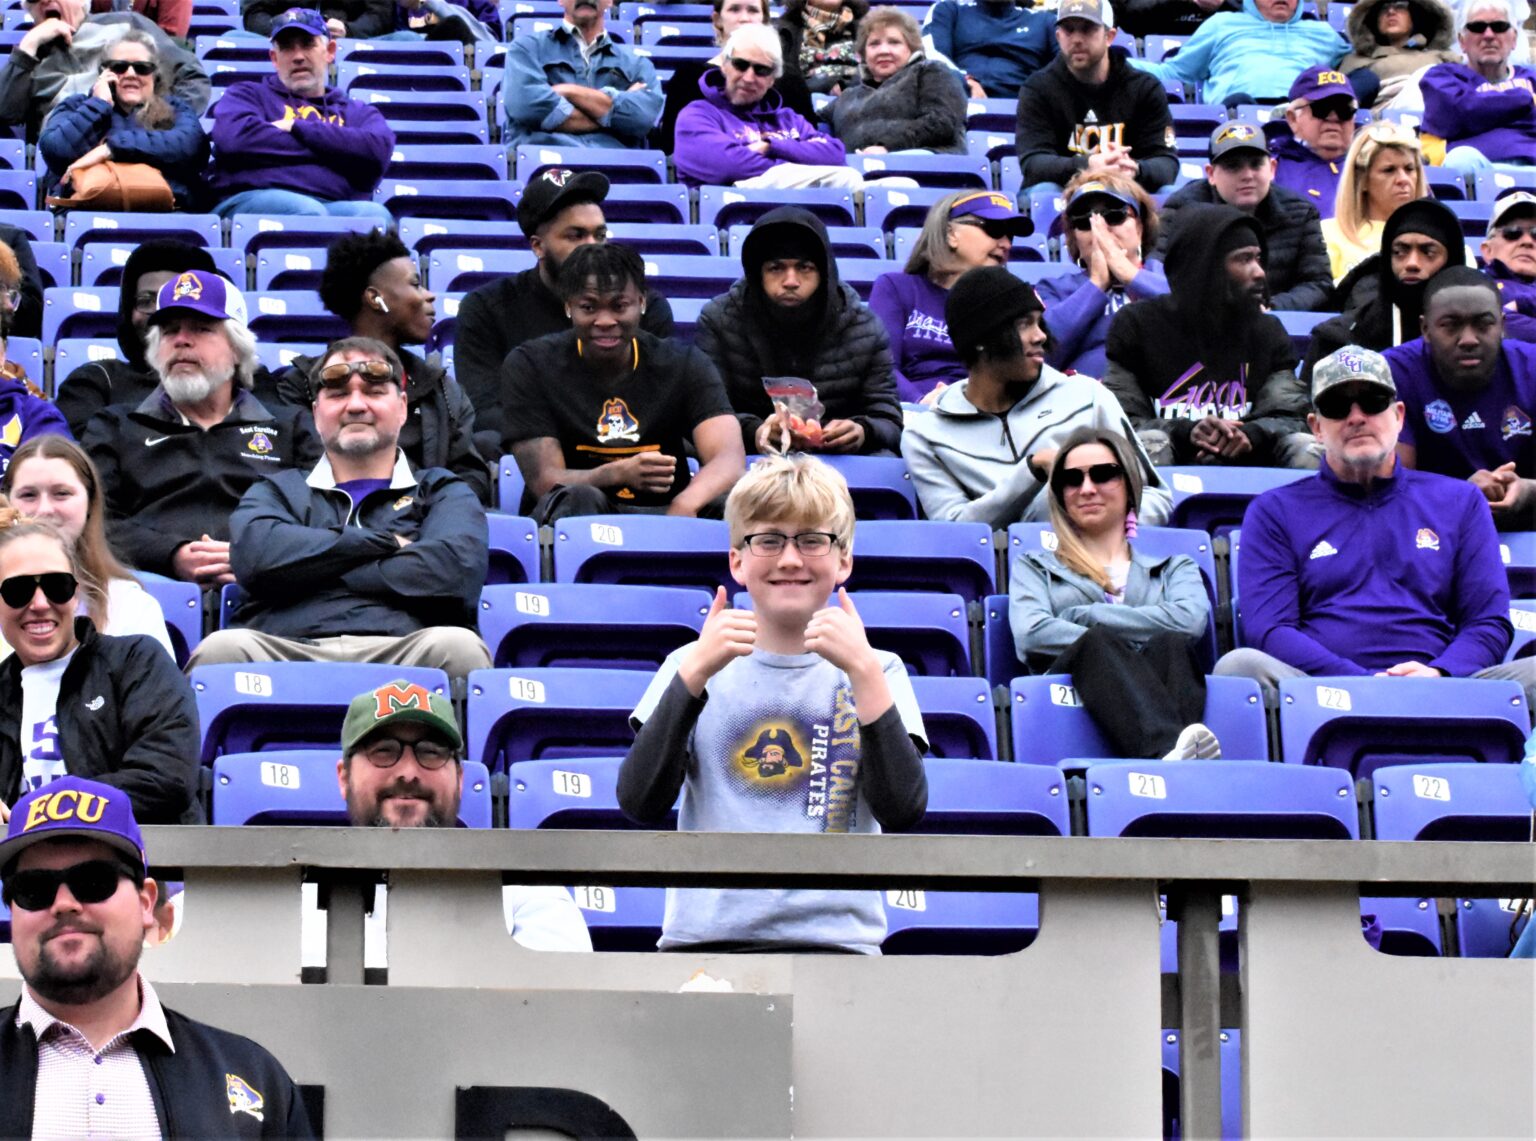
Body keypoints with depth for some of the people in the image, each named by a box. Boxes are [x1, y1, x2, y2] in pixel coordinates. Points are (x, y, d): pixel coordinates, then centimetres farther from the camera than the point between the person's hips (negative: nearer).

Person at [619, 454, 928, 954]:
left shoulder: (876, 671, 11)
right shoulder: (691, 664, 12)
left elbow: (902, 813, -4)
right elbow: (640, 804, -1)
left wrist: (863, 671, -11)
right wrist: (696, 671, -8)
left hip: (835, 939, -1)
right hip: (702, 937, 1)